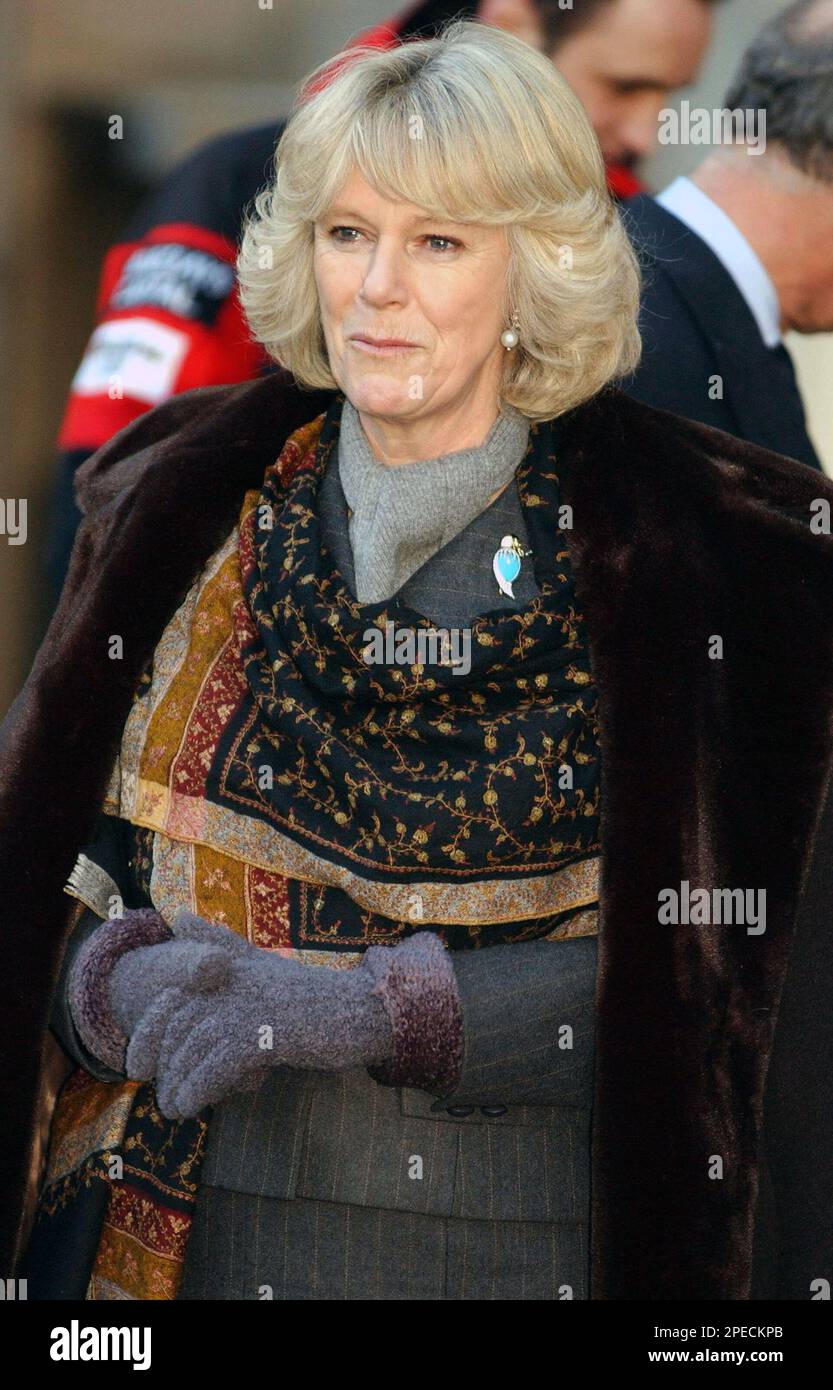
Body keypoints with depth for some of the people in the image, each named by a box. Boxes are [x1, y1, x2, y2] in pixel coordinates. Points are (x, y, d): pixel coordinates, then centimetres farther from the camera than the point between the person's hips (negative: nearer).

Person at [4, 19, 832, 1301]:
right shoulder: (187, 509, 2)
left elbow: (688, 959, -11)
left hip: (530, 1238, -2)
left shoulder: (689, 550, -7)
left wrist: (363, 1010, -21)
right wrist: (126, 988, -18)